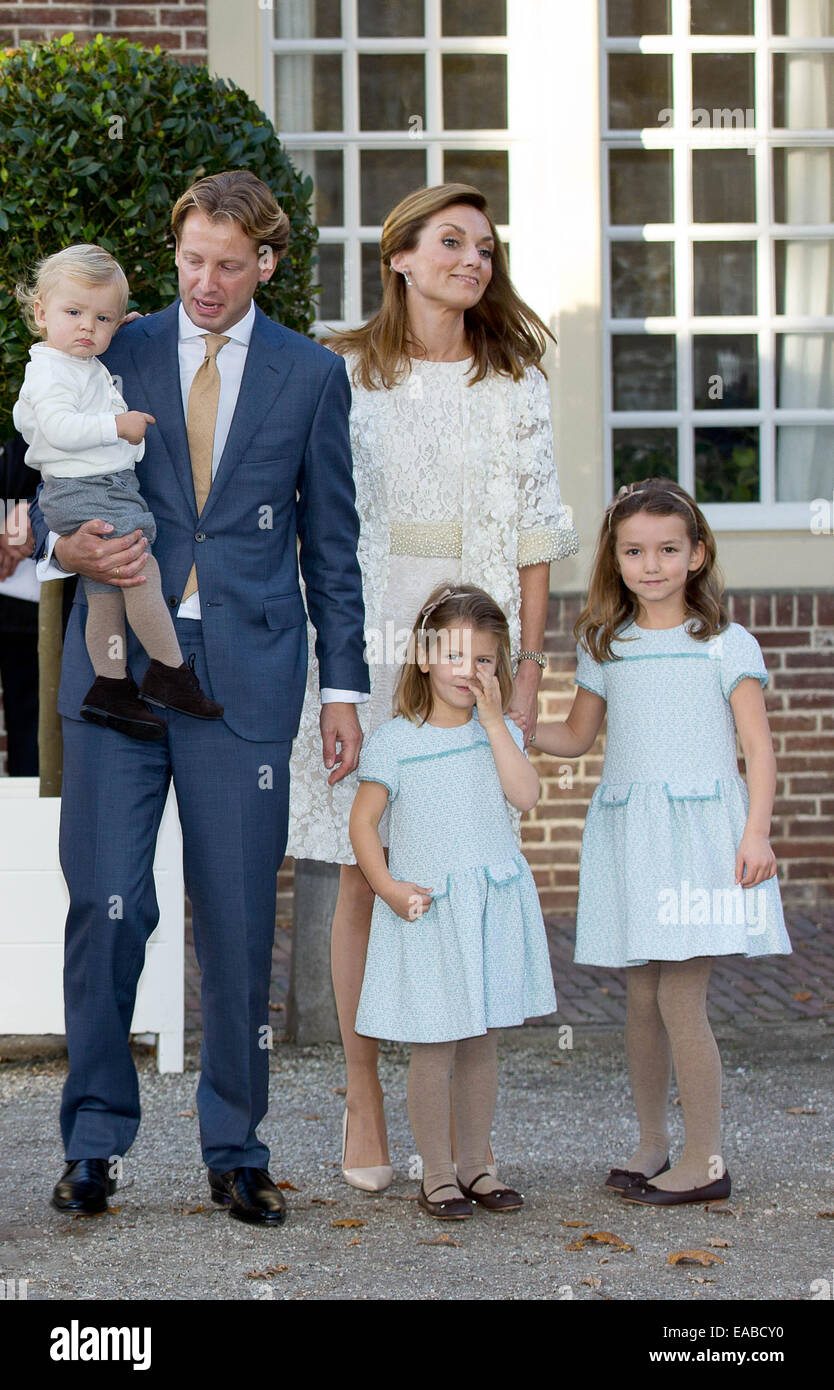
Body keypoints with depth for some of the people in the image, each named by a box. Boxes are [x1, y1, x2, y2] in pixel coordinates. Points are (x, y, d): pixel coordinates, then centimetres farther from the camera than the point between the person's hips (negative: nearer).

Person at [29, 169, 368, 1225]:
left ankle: (235, 1150, 14)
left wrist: (342, 687, 5)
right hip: (117, 661, 0)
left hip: (244, 673, 0)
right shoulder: (115, 353, 9)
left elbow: (331, 544, 10)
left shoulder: (312, 376, 9)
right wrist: (64, 545, -12)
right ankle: (95, 1141, 9)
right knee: (106, 905, -4)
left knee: (239, 919, 2)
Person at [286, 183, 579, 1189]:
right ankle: (363, 1105, 9)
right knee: (364, 876, -1)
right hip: (367, 641, -1)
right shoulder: (342, 375, 6)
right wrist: (326, 668, 0)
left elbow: (532, 530, 8)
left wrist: (526, 665, 1)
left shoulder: (515, 381, 10)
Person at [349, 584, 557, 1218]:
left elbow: (526, 795, -10)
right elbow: (362, 820, -4)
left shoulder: (500, 732, 6)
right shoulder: (394, 740, -5)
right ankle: (437, 1172, 10)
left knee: (481, 1042, 11)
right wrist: (388, 887, -14)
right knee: (433, 1046, -1)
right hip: (426, 911, -4)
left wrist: (493, 720, -12)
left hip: (494, 906, 4)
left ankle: (475, 1165, 23)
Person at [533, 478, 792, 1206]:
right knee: (641, 997, 7)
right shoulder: (604, 648, 12)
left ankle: (705, 1158, 0)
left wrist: (756, 832, -12)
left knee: (680, 994, -10)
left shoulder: (727, 645, 1)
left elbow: (758, 744, -2)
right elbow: (578, 736, 23)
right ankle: (652, 1145, 22)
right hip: (627, 836, 4)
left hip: (701, 828, -4)